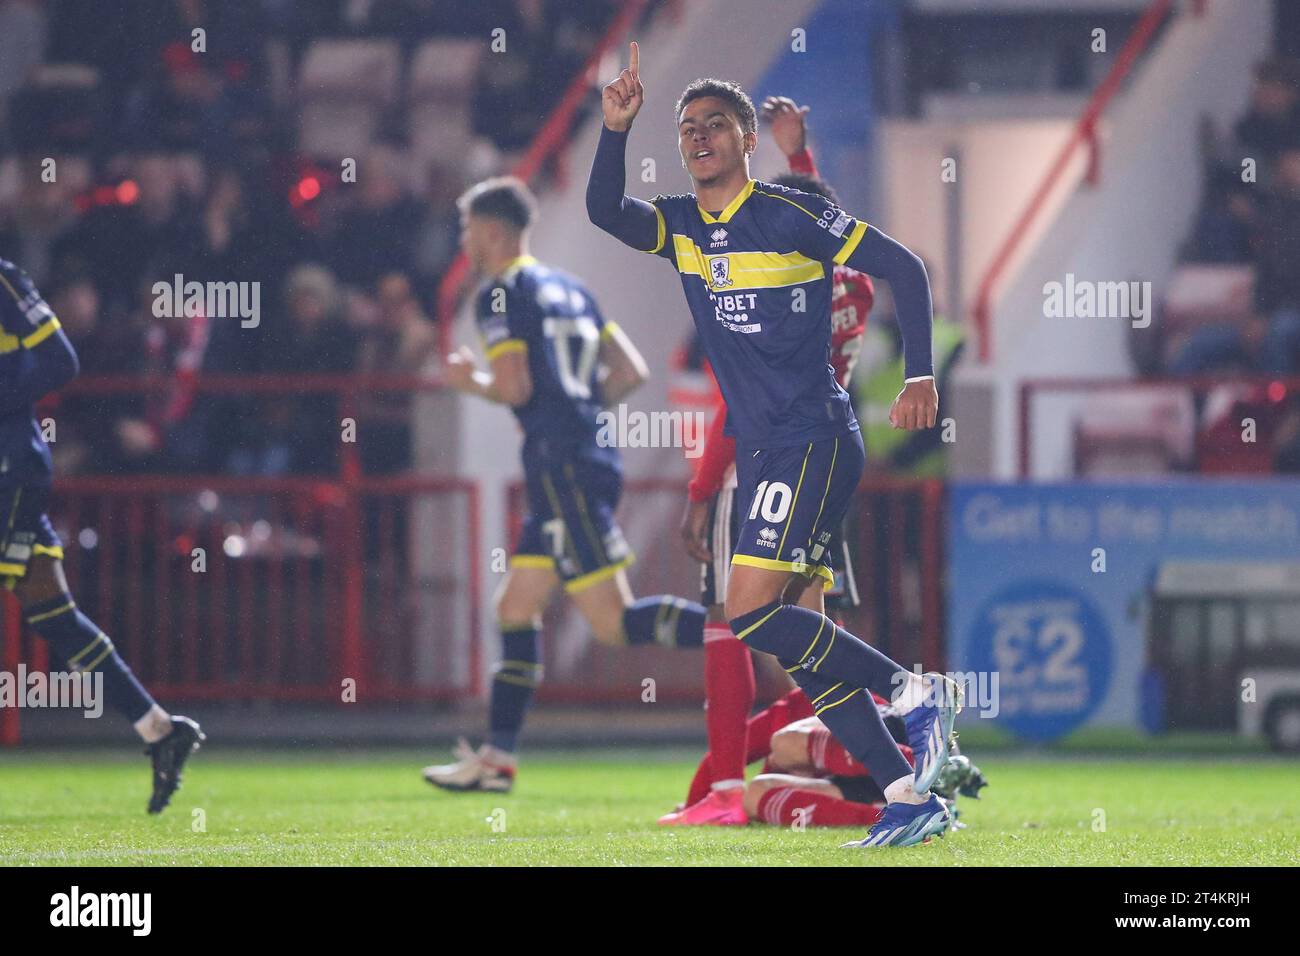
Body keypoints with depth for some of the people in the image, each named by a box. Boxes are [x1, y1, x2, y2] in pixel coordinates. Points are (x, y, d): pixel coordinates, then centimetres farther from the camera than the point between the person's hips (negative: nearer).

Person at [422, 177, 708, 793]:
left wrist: (470, 381, 4)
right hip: (594, 454, 9)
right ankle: (496, 759, 14)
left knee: (614, 622, -14)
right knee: (515, 608, 13)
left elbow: (514, 387, -15)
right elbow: (631, 372, 18)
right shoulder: (568, 288, 20)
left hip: (562, 466, -9)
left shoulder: (502, 292, -6)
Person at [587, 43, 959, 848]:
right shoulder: (681, 228, 11)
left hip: (814, 441, -8)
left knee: (754, 616, -20)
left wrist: (921, 376, -13)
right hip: (758, 450, 8)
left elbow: (903, 267, -5)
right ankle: (912, 798, 5)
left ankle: (914, 690, -8)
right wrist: (616, 130, -21)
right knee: (800, 645, 3)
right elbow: (605, 210, -6)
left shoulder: (791, 215, -7)